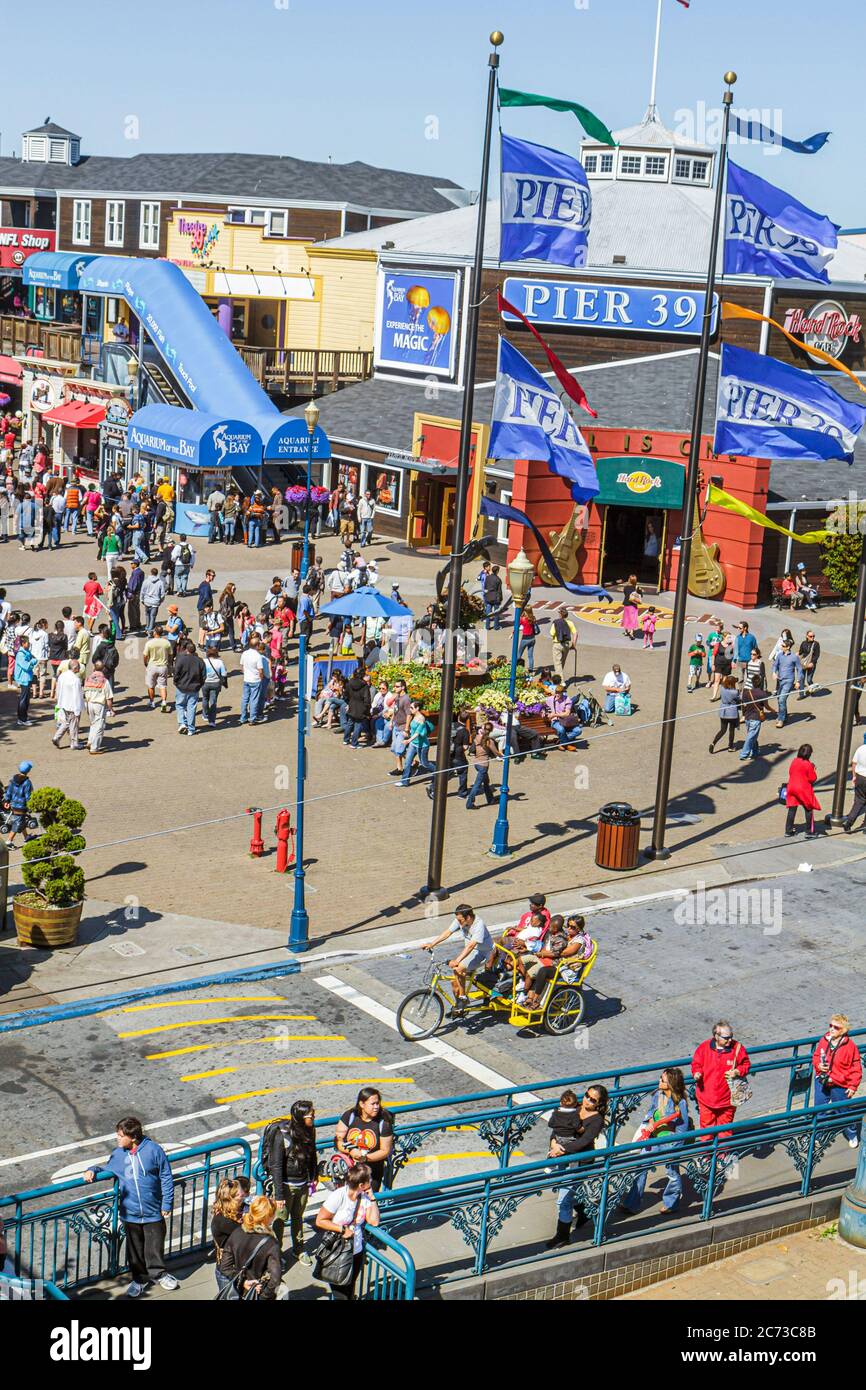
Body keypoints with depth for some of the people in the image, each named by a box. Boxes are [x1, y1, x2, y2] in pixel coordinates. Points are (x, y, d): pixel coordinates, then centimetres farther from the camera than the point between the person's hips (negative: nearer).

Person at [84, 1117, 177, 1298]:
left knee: (155, 1246, 12)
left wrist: (166, 1204, -7)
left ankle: (158, 1273, 35)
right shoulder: (118, 1154, -4)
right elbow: (108, 1170, 14)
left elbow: (166, 1178, -8)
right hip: (130, 1214, 3)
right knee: (135, 1248, 16)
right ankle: (140, 1278, 35)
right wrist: (93, 1171, -8)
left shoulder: (153, 1149, -14)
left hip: (153, 1213, -3)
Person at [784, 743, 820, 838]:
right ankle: (810, 832, 7)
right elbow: (813, 779, -12)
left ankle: (788, 830, 14)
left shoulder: (794, 761, 1)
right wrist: (814, 770, 3)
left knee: (792, 809, 11)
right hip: (804, 790, -5)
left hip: (792, 788, 5)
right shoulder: (808, 764, -15)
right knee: (809, 810, 7)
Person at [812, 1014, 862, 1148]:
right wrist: (818, 1065, -12)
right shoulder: (823, 1041, -6)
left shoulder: (850, 1046, -18)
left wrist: (853, 1086, -10)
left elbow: (856, 1069, -11)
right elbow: (816, 1056, 10)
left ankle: (852, 1135, 35)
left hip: (840, 1086, -4)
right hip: (821, 1082, 4)